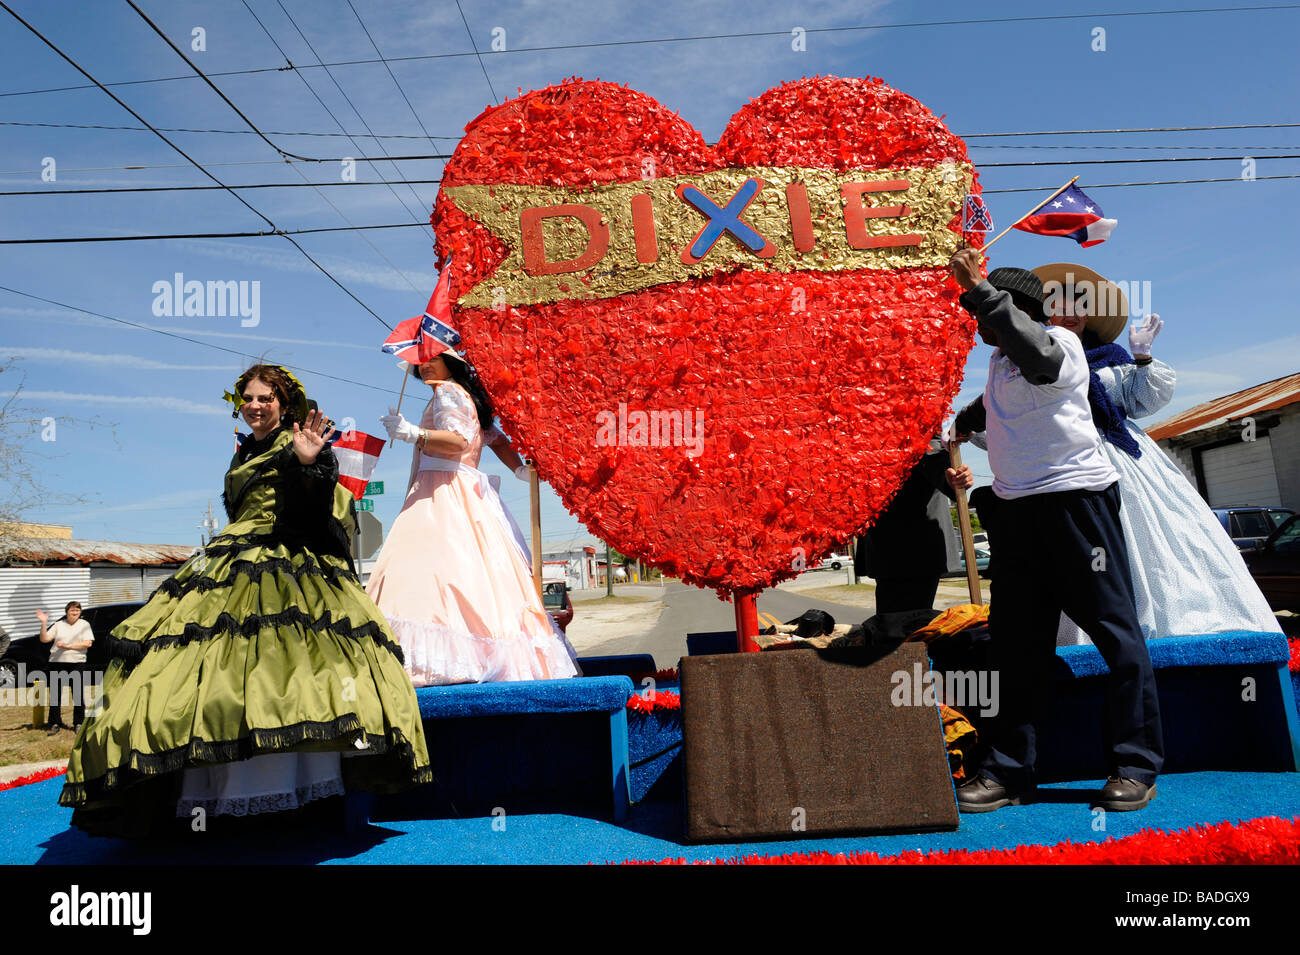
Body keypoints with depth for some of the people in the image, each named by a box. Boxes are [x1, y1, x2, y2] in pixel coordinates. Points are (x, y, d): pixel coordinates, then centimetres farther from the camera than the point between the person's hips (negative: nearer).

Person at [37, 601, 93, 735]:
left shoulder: (84, 624, 6)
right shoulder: (58, 625, 11)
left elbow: (88, 643, -4)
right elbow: (44, 639, 2)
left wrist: (68, 646, -12)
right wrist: (44, 623, -9)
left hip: (77, 663, -2)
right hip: (57, 662, 2)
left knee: (78, 695, 0)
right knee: (55, 694, 4)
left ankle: (78, 723, 9)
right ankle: (55, 723, 13)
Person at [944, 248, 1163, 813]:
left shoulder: (1060, 342, -5)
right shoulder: (999, 362, 18)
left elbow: (1033, 349, -30)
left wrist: (978, 288, -29)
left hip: (1076, 497, -7)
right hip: (1019, 508, 8)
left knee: (1114, 627, -2)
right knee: (1015, 638, 4)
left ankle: (1136, 766, 8)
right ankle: (1009, 770, 9)